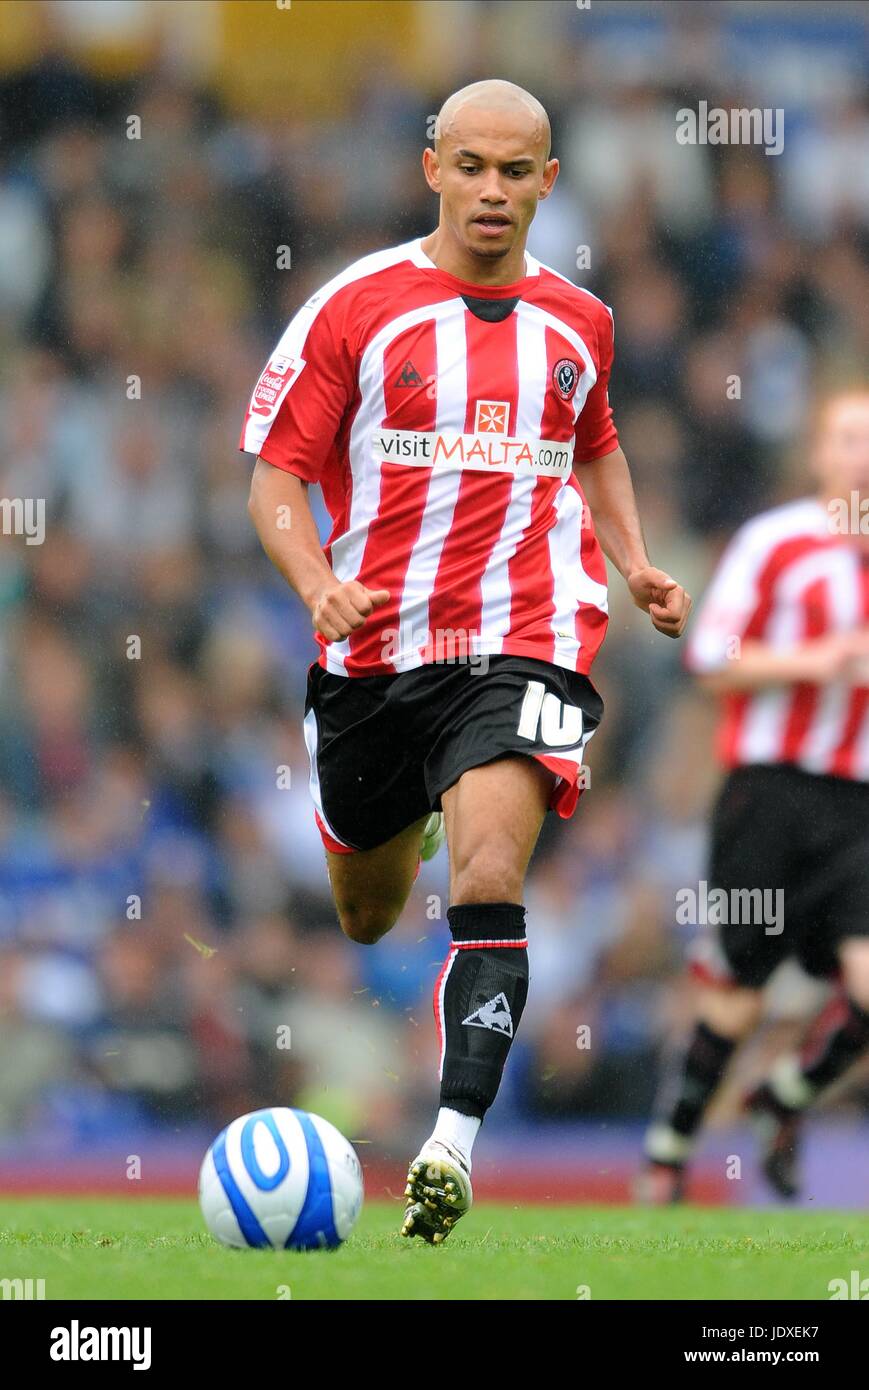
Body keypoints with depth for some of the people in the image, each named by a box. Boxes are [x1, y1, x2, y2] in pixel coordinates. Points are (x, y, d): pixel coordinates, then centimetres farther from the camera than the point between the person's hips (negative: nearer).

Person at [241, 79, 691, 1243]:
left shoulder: (577, 321, 8)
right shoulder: (355, 307, -3)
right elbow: (277, 478, -1)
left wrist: (635, 565, 13)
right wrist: (319, 585, -20)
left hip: (525, 644, -1)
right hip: (373, 652, 1)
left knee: (486, 883, -23)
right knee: (366, 915, 18)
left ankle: (455, 1147, -26)